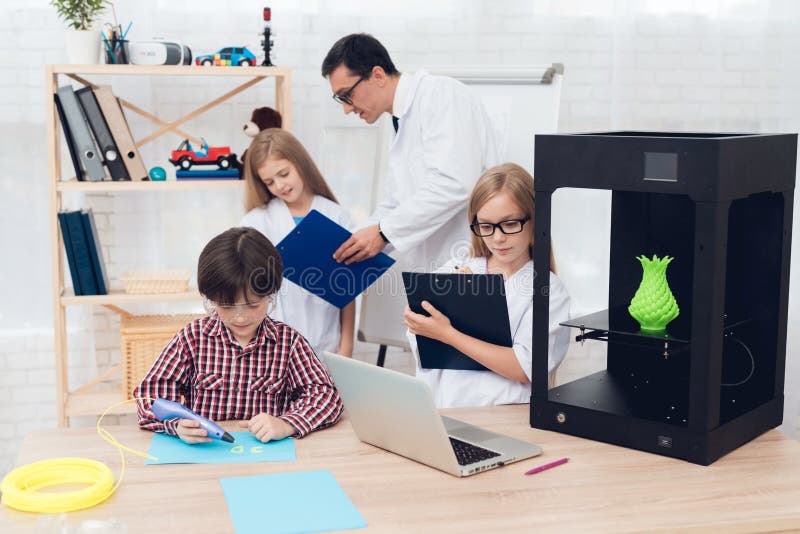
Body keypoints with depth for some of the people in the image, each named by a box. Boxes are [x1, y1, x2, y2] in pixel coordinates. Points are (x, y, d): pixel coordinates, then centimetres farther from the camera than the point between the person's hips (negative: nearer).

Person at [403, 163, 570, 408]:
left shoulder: (549, 289, 5)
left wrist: (448, 334, -9)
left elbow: (526, 369, -7)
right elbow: (422, 350, 10)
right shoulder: (451, 273, 14)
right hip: (437, 404, 2)